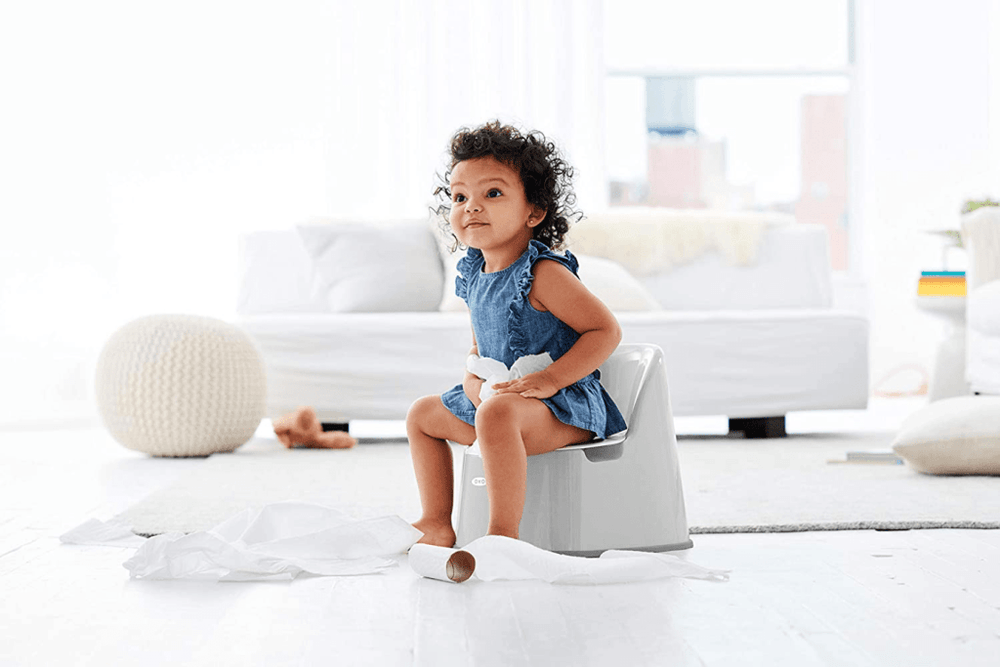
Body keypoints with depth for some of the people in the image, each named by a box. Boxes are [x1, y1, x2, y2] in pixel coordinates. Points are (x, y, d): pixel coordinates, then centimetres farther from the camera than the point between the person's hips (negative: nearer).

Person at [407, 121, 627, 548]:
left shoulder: (543, 273, -19)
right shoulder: (474, 276, 7)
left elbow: (606, 330, -20)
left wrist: (550, 378, -26)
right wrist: (473, 375, -1)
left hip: (565, 405, -10)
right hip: (495, 397, 10)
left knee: (498, 413, -39)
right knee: (423, 414, 20)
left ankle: (504, 536, -35)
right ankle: (438, 526, 19)